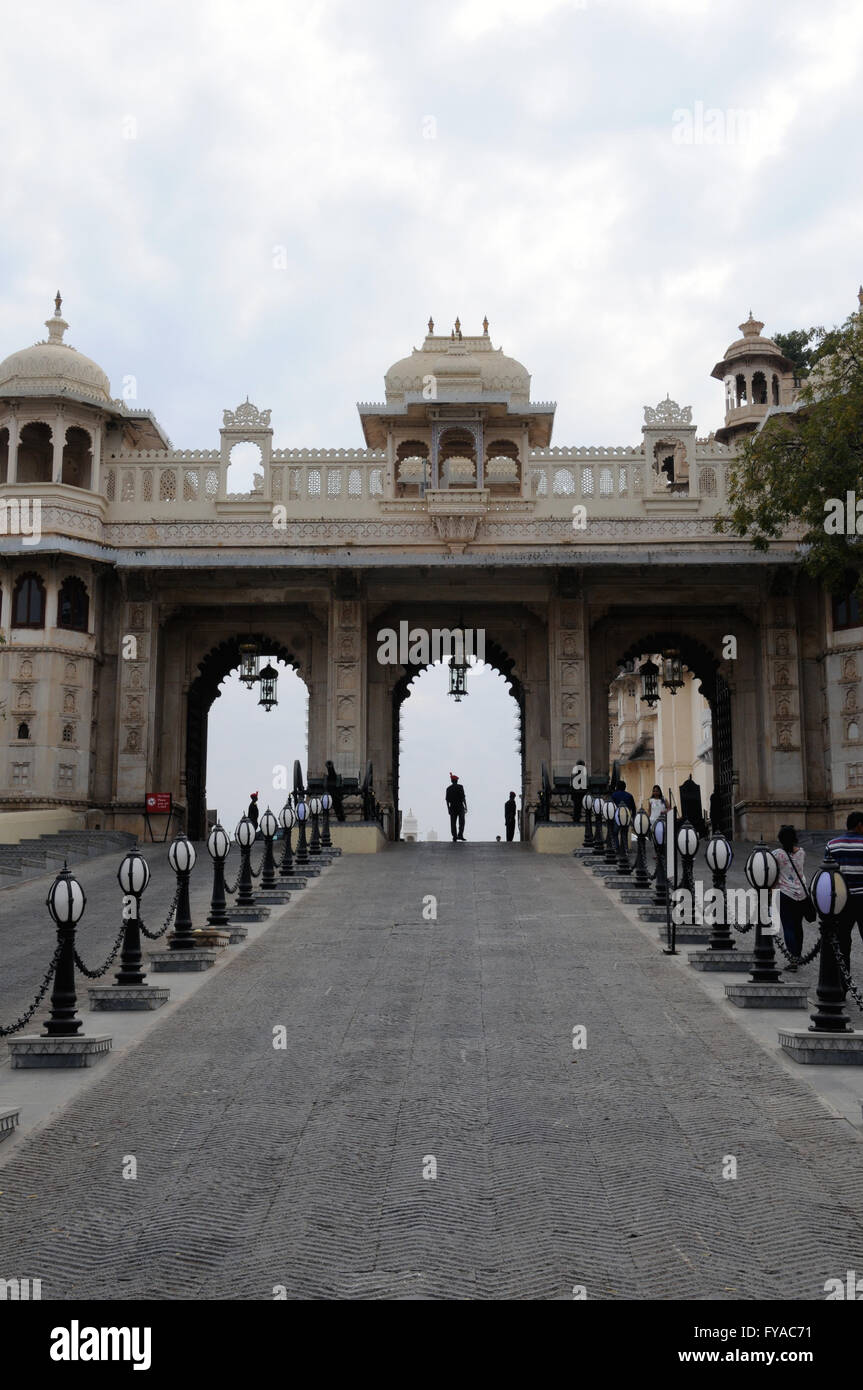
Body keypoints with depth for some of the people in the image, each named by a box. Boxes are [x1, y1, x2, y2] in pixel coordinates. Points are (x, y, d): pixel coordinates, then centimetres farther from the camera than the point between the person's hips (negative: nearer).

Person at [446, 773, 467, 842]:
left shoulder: (448, 788, 6)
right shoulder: (460, 787, -3)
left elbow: (447, 800, 4)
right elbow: (463, 797, -10)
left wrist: (448, 809, 10)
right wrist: (466, 807, -8)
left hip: (452, 807, 3)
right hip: (460, 807, -3)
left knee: (453, 823, 4)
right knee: (461, 822, 2)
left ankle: (454, 837, -2)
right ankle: (460, 835, -13)